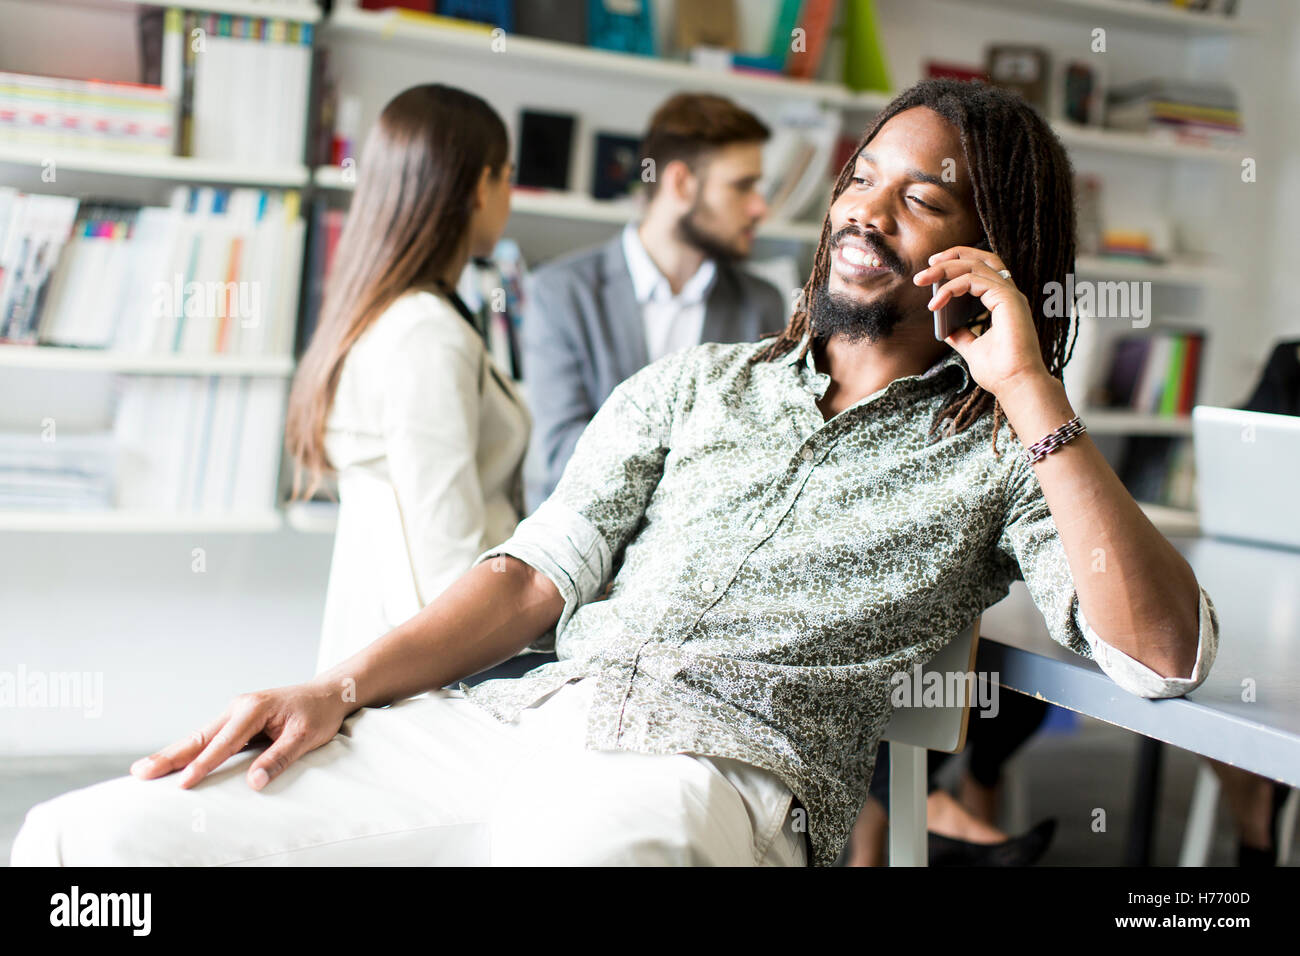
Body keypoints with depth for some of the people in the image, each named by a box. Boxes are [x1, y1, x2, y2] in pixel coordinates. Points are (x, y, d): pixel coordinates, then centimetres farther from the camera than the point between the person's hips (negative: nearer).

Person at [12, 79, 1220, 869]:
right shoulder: (695, 384, 22)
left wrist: (1031, 394, -6)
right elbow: (541, 570, 13)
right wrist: (342, 687, -2)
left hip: (710, 770, -4)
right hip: (515, 713, 4)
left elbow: (1166, 652, -4)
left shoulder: (997, 458, 11)